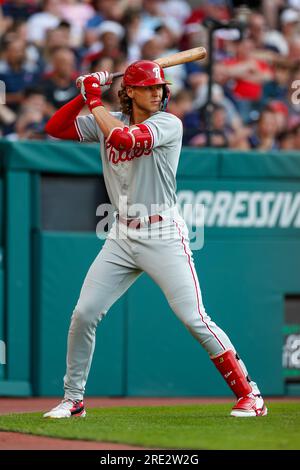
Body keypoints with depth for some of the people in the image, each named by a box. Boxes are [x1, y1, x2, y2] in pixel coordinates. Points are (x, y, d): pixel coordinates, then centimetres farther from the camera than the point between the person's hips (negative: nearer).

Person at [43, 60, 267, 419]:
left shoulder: (168, 124, -9)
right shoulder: (107, 121, 8)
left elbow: (124, 138, -25)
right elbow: (55, 128, 6)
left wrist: (95, 101, -12)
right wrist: (84, 96, -6)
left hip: (163, 236, -5)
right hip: (122, 237, 5)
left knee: (194, 319, -11)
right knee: (83, 314, 0)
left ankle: (249, 395, -3)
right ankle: (73, 400, 15)